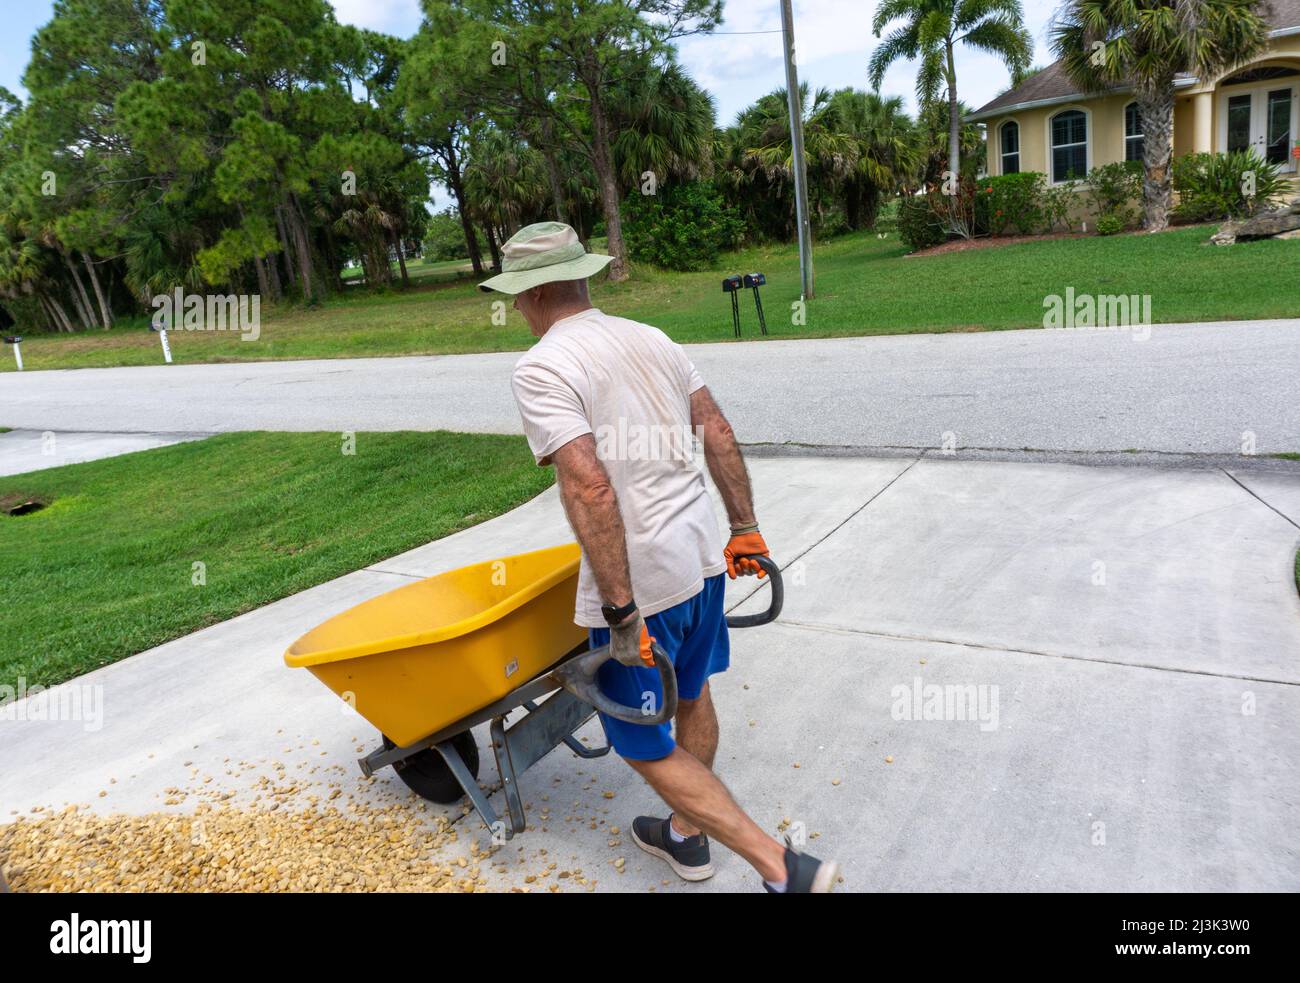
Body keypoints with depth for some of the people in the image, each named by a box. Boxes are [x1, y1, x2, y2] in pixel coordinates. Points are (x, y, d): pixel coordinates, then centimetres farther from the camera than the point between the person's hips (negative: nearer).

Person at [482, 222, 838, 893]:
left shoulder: (541, 370, -15)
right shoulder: (651, 339, 8)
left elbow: (589, 490, -25)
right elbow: (719, 435, 8)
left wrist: (619, 611, -21)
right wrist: (745, 529, 16)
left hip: (639, 580, -8)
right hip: (700, 553, 8)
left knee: (646, 745, 9)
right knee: (691, 695, 24)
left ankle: (782, 869, 10)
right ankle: (688, 836, 46)